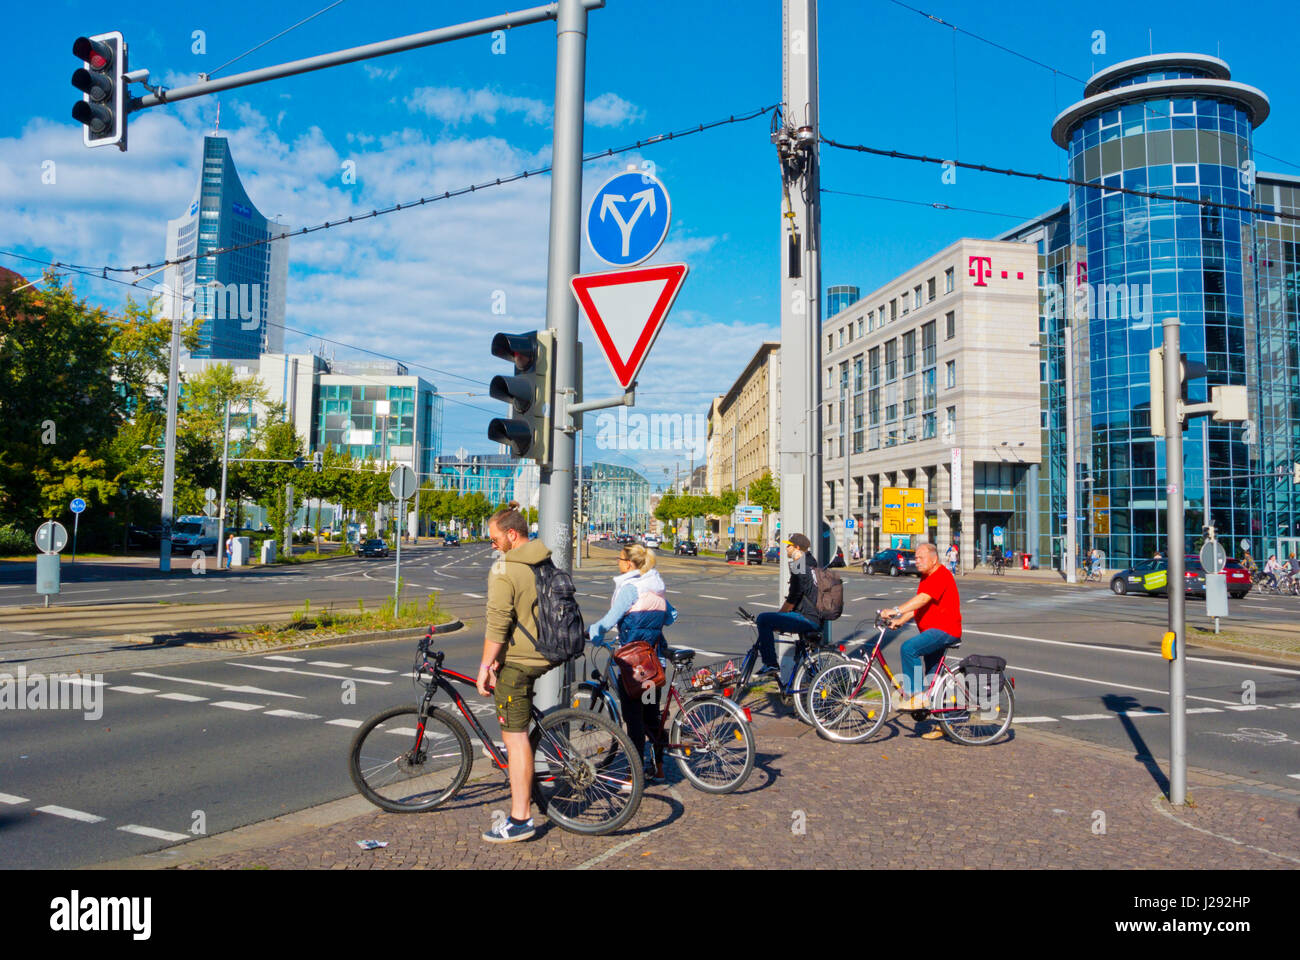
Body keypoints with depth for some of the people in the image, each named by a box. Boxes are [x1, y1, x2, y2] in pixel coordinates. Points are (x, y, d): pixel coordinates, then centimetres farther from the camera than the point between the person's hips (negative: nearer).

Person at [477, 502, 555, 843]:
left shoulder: (504, 569, -16)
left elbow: (497, 624, -20)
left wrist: (485, 666, -13)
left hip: (515, 659, -9)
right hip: (544, 656, 9)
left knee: (515, 736, -5)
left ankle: (520, 819, -1)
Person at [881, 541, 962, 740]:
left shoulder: (941, 575, -15)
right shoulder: (927, 577, 17)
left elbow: (922, 599, -29)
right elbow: (918, 605, 18)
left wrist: (897, 610, -37)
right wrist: (900, 620, 4)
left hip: (944, 630, -11)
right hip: (933, 631, 11)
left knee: (908, 648, -27)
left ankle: (915, 695, -20)